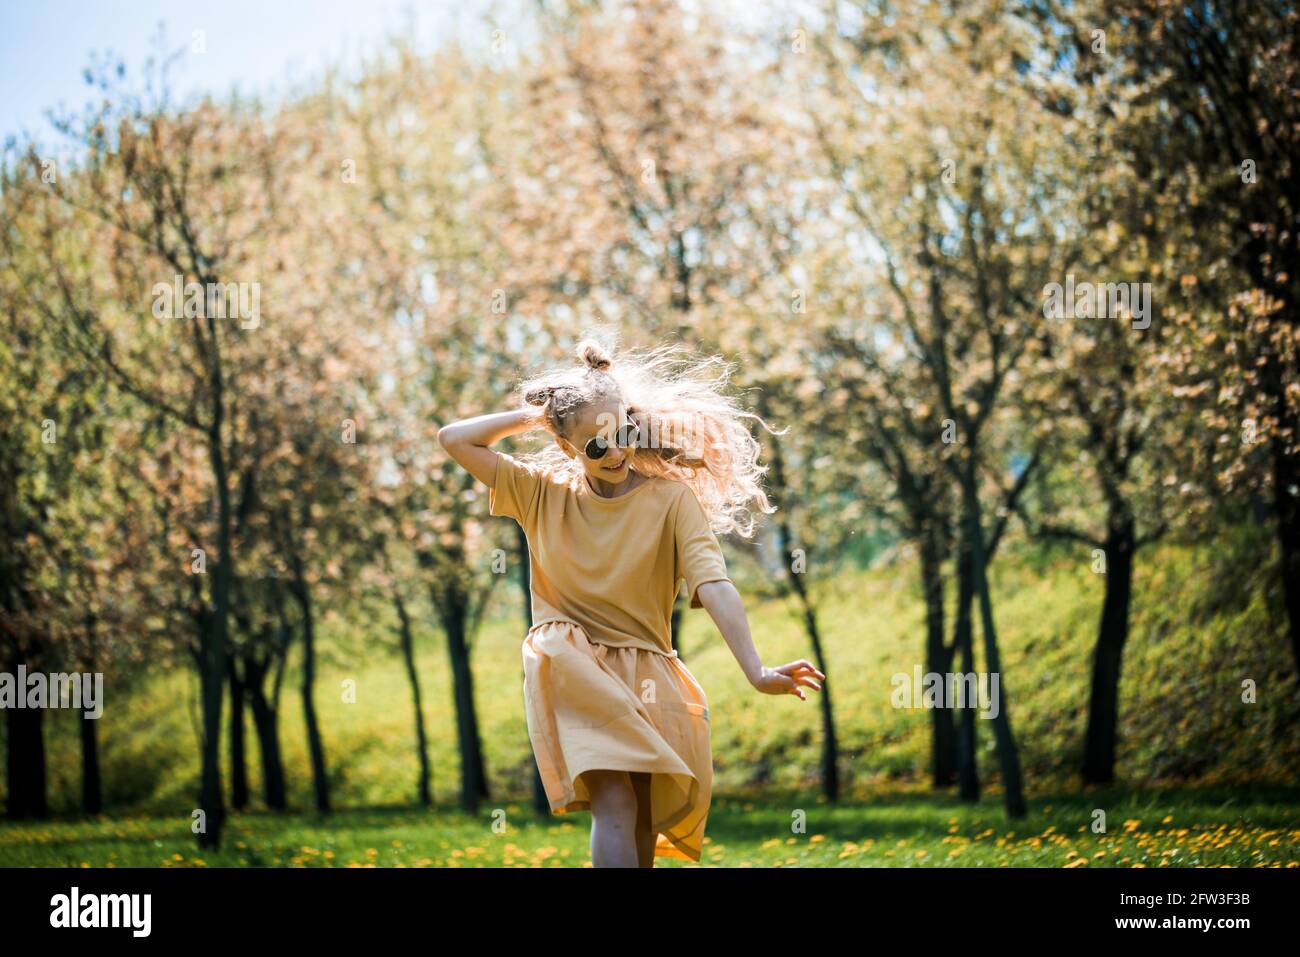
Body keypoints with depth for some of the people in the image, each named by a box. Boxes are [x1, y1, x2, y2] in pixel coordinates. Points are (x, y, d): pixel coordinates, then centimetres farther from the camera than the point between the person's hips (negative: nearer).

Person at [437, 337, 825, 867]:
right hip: (573, 672, -1)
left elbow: (713, 585, -15)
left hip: (646, 675, 1)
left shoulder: (672, 499, -2)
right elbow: (454, 439, 7)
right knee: (615, 806, -22)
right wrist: (532, 417, 5)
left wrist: (756, 673, -28)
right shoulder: (544, 495, 7)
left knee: (642, 830, -1)